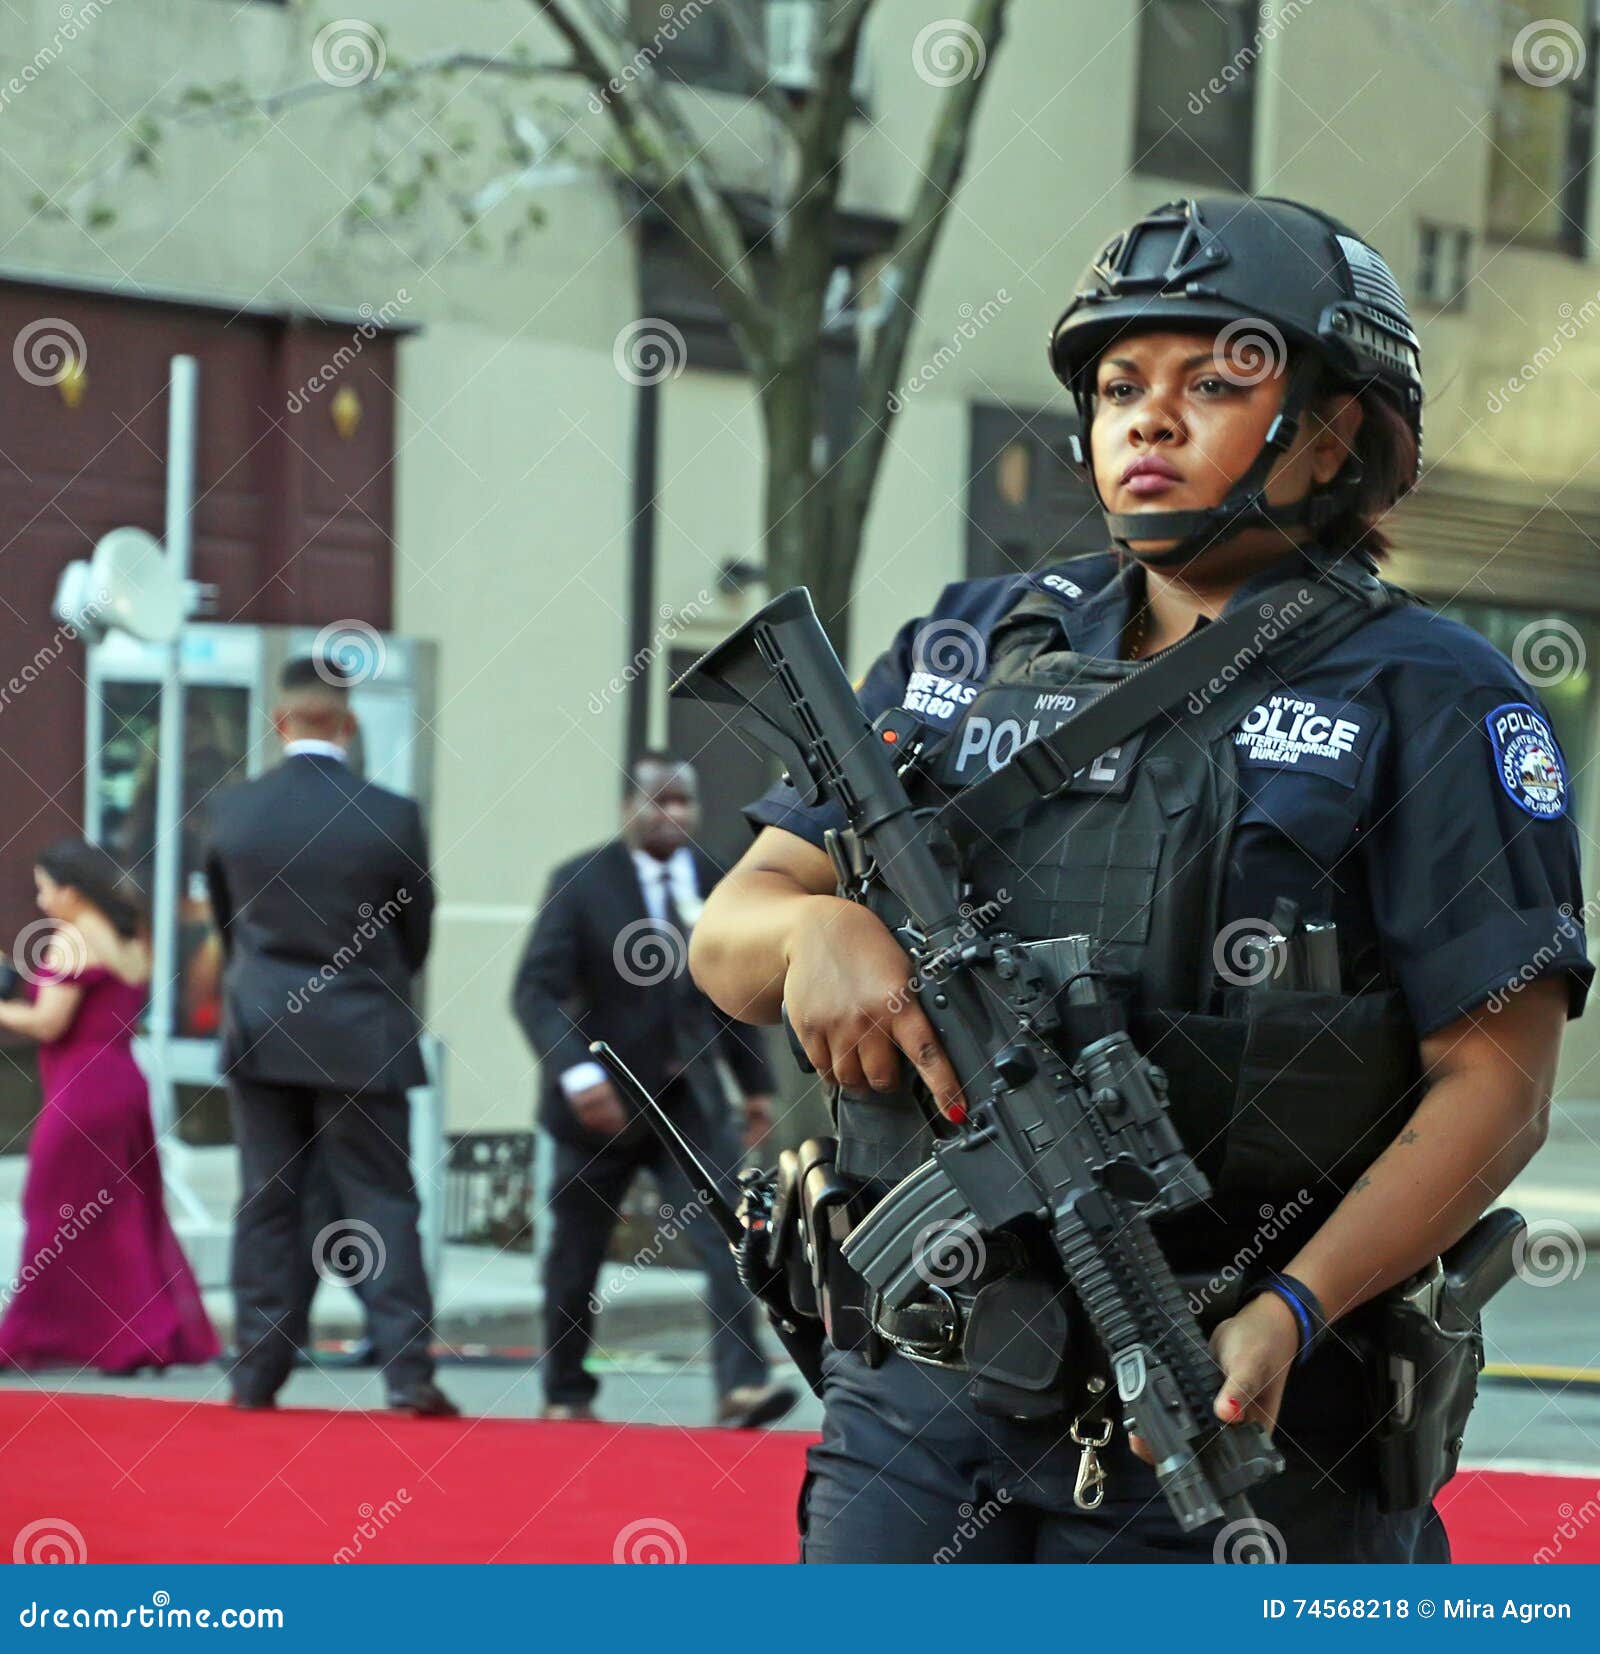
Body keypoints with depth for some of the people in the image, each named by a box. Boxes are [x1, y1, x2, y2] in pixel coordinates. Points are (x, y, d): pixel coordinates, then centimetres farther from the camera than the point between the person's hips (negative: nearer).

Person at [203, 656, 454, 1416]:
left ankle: (257, 1371, 10)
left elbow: (225, 924, 11)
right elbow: (416, 935, 3)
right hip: (360, 1037, -2)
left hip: (259, 1034, 2)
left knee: (266, 1203, 9)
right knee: (381, 1204, 2)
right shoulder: (390, 817, -9)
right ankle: (407, 1371, -5)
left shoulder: (231, 810, -2)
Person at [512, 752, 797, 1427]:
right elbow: (535, 990, -13)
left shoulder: (714, 883, 6)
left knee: (728, 1232, -15)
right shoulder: (581, 883, -7)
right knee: (577, 1252, 9)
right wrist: (576, 1071, -26)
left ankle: (741, 1384, -20)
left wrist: (756, 1084, 14)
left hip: (689, 1099, 3)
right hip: (602, 1100, -2)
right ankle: (565, 1392, 26)